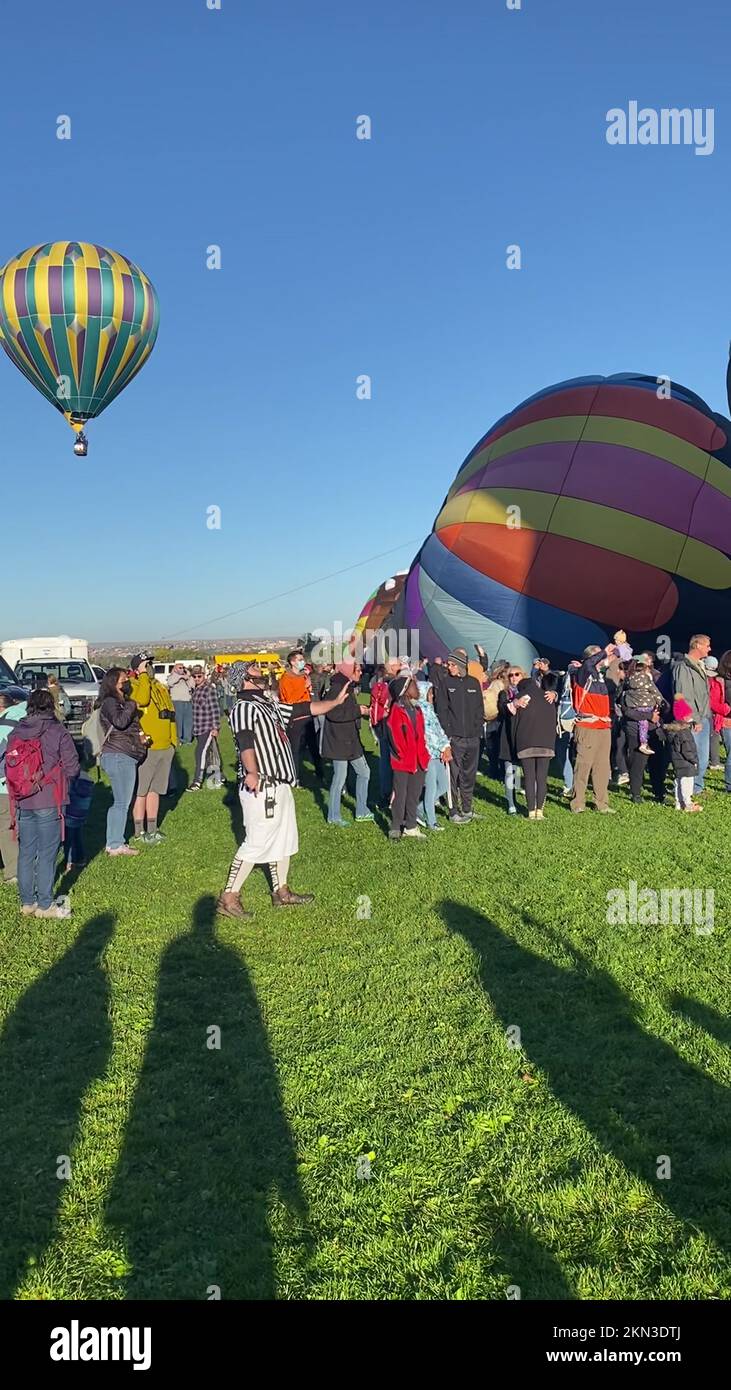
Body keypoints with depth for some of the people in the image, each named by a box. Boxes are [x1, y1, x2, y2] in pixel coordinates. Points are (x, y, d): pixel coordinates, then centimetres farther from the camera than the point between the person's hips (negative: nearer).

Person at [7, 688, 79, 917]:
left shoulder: (15, 733, 4)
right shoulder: (58, 733, -11)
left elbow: (7, 767, 8)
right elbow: (72, 768, -9)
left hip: (22, 802, 5)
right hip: (49, 802, -5)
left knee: (25, 852, 13)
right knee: (46, 853, 3)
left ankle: (27, 902, 22)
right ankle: (45, 905, 9)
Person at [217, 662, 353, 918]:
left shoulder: (270, 706, 16)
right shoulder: (244, 707, -14)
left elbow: (305, 708, 22)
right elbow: (245, 741, -30)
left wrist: (336, 701, 19)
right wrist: (251, 773, -45)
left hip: (280, 785, 10)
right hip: (261, 788, -10)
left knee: (283, 839, 18)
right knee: (256, 842, -8)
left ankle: (281, 892, 31)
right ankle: (228, 898, 1)